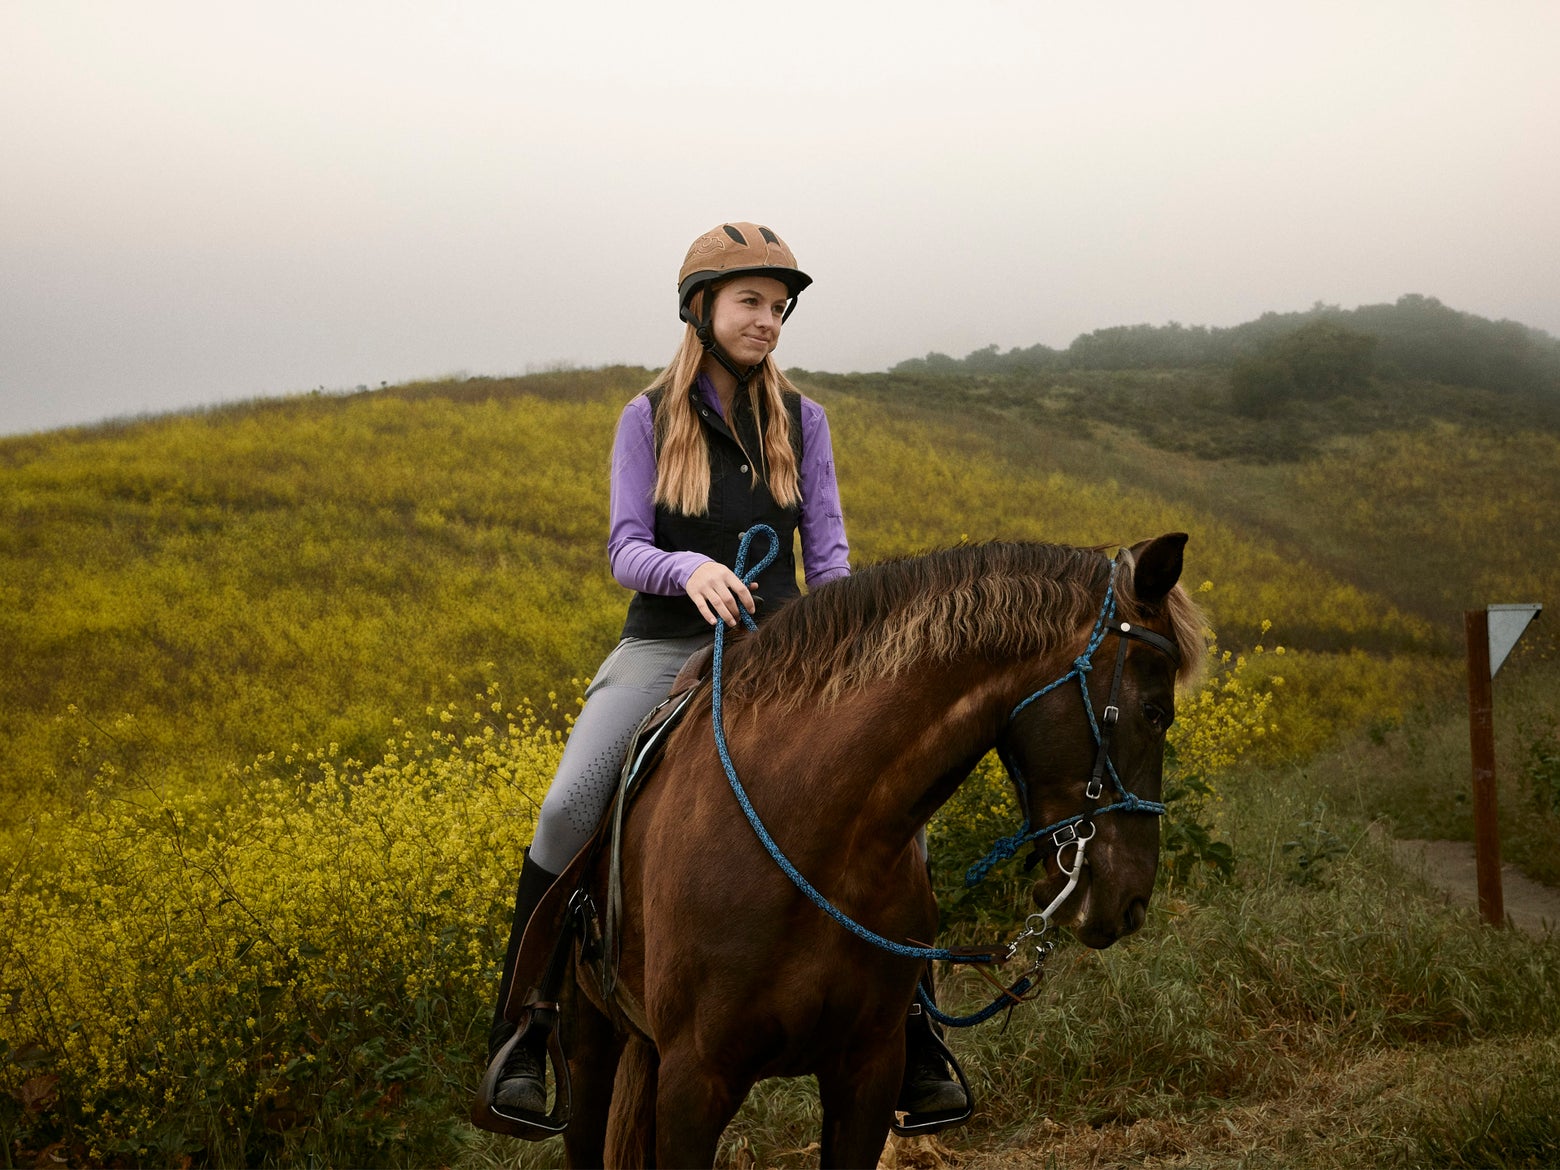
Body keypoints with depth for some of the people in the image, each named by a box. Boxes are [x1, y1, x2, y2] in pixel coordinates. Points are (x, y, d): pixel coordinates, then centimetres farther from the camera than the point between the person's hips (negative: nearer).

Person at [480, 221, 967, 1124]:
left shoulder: (801, 421, 7)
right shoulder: (649, 421, 2)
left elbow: (828, 553, 4)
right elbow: (627, 551, -6)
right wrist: (690, 568, -29)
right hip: (664, 646, -1)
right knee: (569, 811, -25)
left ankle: (913, 1045, -2)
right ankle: (522, 1032, -10)